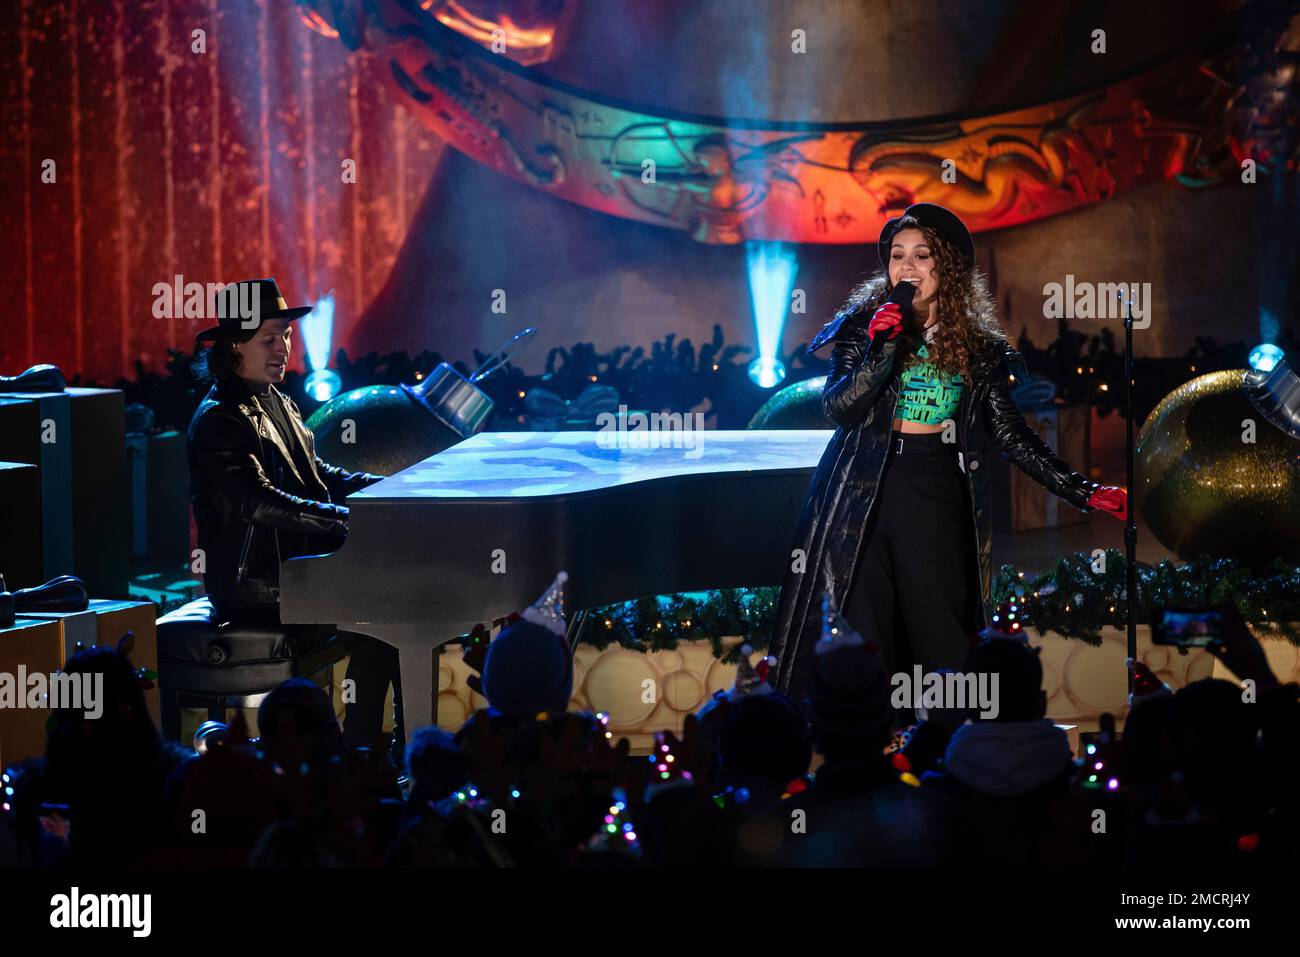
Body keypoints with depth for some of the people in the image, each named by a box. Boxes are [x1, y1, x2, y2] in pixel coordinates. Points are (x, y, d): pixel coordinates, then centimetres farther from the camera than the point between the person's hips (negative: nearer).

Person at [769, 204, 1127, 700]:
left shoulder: (979, 347, 10)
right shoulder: (864, 325, 7)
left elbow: (1010, 433, 9)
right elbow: (838, 408, -5)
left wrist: (1082, 491, 1)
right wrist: (882, 347, -17)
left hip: (937, 496, 1)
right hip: (864, 492, -1)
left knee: (941, 638, -4)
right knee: (857, 635, -4)